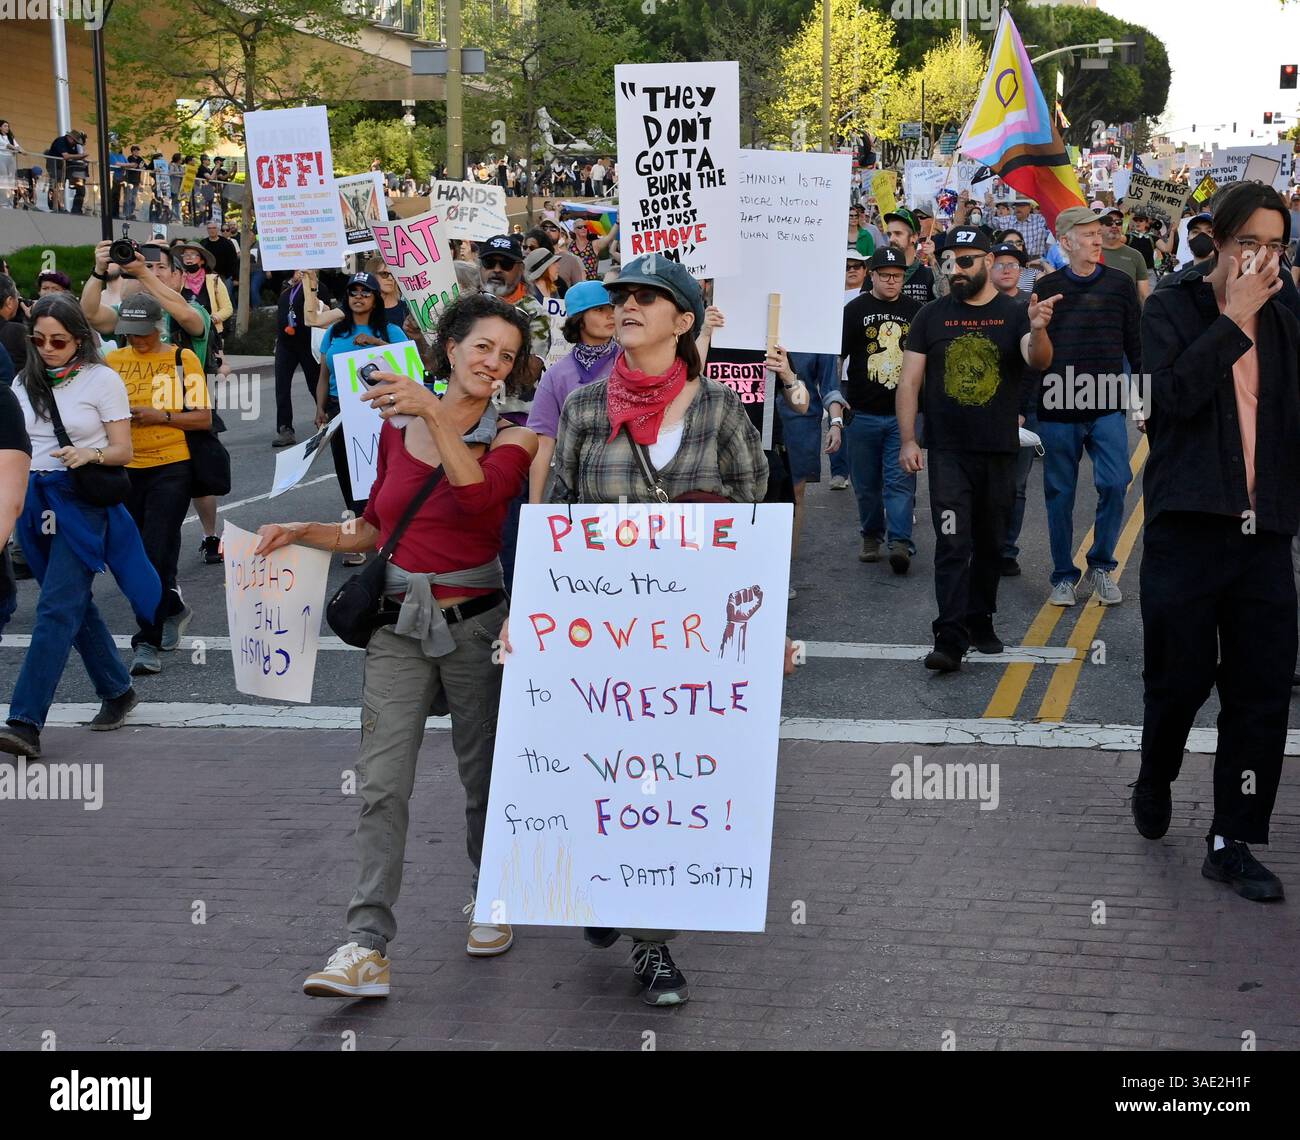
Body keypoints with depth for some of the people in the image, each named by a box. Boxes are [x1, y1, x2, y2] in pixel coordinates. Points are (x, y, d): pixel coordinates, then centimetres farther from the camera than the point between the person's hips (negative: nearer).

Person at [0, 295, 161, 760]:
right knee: (74, 604, 14)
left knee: (57, 609, -13)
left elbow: (123, 451, -4)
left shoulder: (102, 380, -3)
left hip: (82, 502, -6)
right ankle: (117, 691, 31)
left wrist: (91, 455, -23)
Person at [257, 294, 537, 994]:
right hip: (398, 627, 2)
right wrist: (304, 533, 8)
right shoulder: (396, 429, 8)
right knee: (381, 785, -7)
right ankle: (367, 946, -9)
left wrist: (435, 414, -31)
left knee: (482, 775, 12)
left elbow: (481, 496, -27)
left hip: (475, 624, -2)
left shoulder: (510, 437, -3)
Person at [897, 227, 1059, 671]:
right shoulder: (931, 316, 4)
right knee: (953, 544, -10)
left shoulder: (1014, 314, 0)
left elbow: (1039, 361, -18)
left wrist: (1038, 331, -40)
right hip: (948, 451, -1)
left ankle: (980, 622, 29)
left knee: (990, 543, 13)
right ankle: (950, 639, -14)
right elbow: (910, 381, 4)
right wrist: (908, 439, -6)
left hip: (999, 451, 1)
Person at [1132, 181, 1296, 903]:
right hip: (1188, 528, -4)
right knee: (1181, 678, 3)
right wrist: (1236, 317, -14)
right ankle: (1154, 780, 33)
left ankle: (1233, 842, 8)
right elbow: (1177, 392, -17)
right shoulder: (1171, 311, 0)